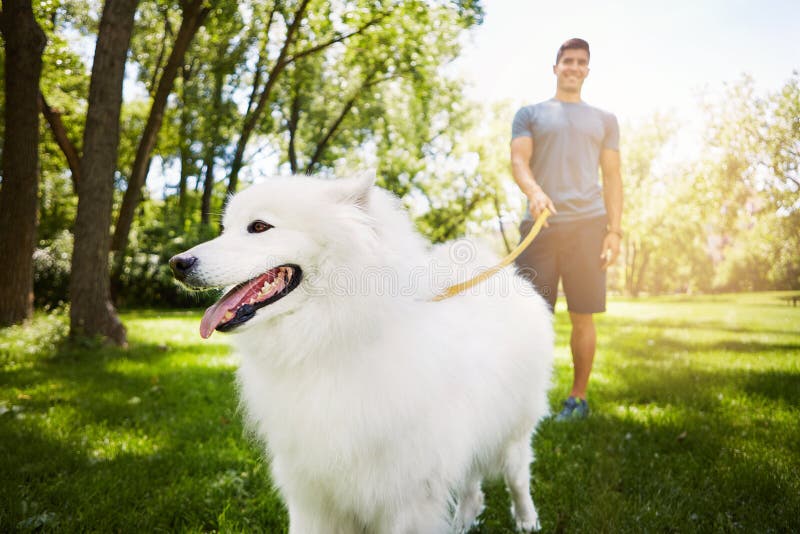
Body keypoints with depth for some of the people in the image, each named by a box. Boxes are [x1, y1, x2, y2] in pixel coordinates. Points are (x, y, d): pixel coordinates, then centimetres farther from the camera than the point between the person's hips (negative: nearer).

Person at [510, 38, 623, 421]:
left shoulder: (604, 120, 21)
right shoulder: (530, 114, 17)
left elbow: (612, 178, 14)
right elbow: (518, 161, 1)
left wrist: (615, 231, 2)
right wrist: (534, 192, -21)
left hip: (587, 224, 1)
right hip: (539, 224, 0)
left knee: (583, 317, 1)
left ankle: (578, 397, 12)